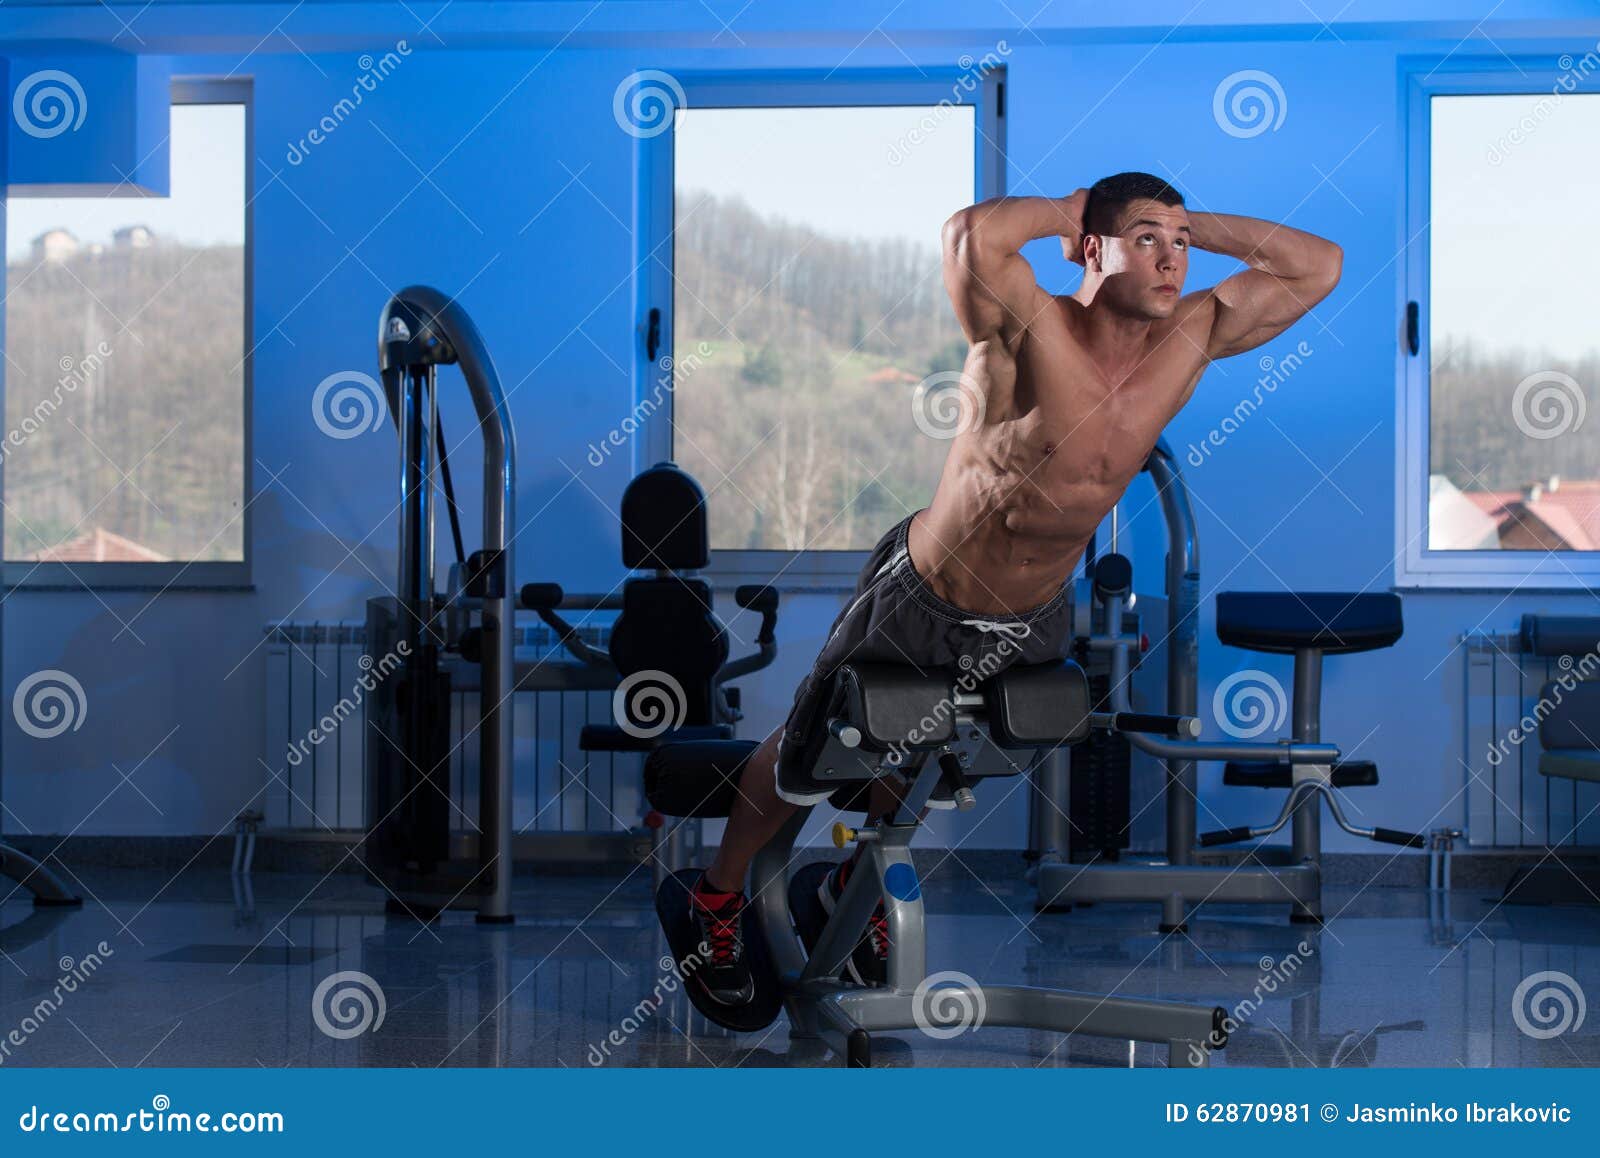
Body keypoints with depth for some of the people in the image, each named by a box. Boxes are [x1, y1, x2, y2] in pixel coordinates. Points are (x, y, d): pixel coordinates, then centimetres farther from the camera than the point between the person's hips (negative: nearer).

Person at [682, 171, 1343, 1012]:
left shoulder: (1191, 340, -11)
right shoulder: (1033, 333, -29)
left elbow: (1318, 266, -7)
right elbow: (971, 236, -49)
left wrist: (1189, 224, -14)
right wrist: (1073, 209, -30)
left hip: (1037, 619, 5)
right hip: (922, 603, -5)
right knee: (805, 762, 16)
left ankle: (852, 888, 56)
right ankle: (717, 899, 43)